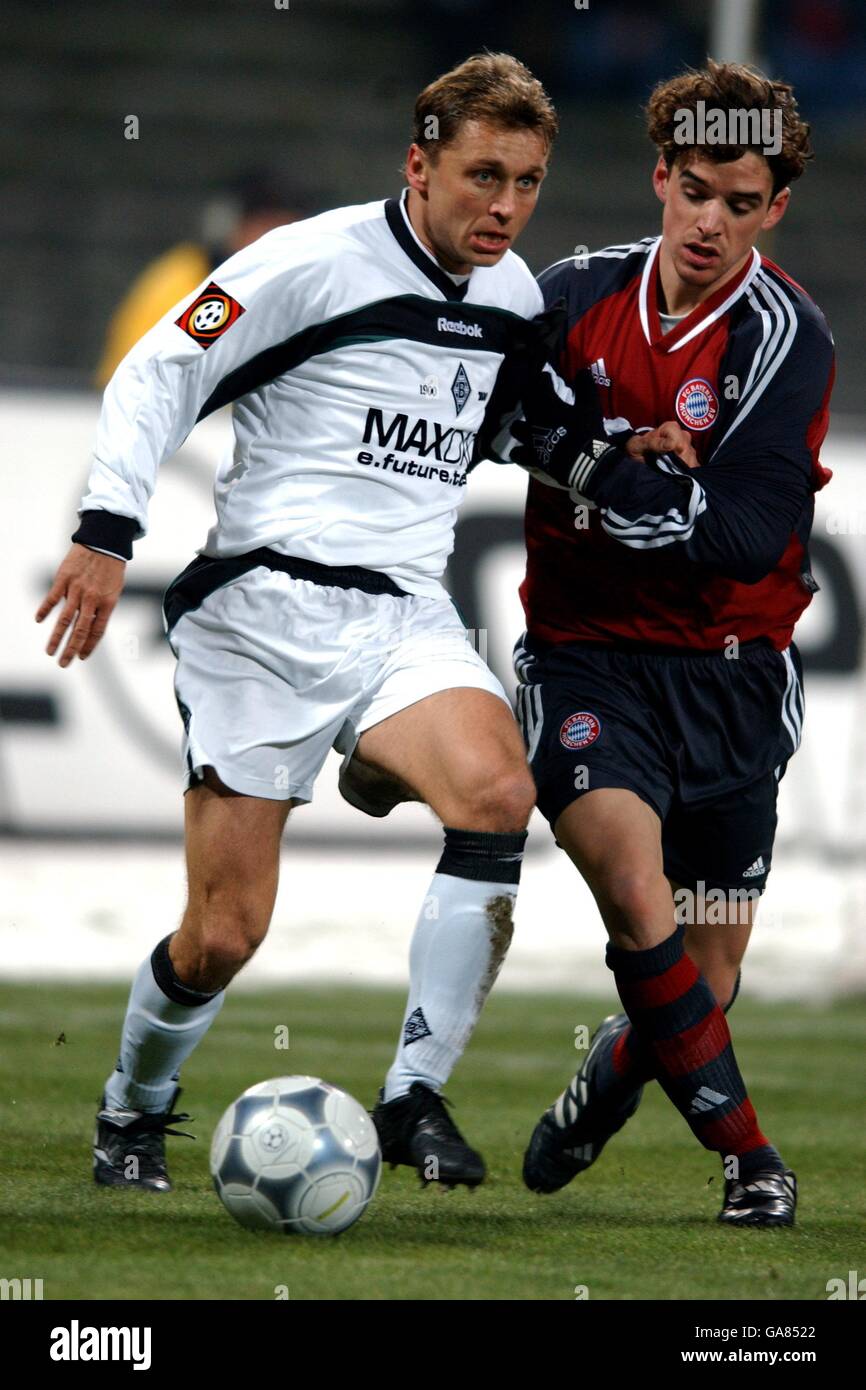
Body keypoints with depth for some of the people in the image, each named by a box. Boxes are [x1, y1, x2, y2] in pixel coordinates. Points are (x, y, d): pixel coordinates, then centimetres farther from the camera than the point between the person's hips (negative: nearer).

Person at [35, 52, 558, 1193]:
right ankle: (133, 1109, 26)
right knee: (224, 936, -5)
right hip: (264, 608, -5)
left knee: (498, 795, -27)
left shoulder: (515, 296, 12)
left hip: (407, 613, 5)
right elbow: (159, 372, -5)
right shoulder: (317, 261, -8)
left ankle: (416, 1096, -19)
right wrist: (108, 530, -14)